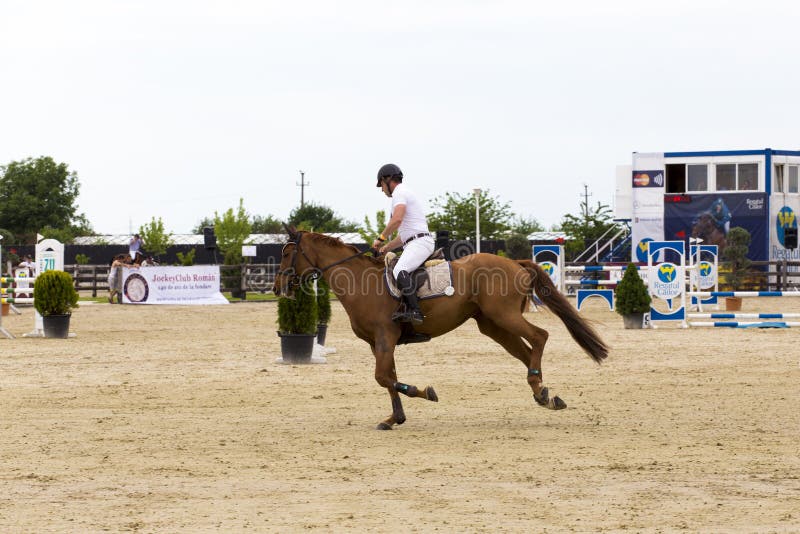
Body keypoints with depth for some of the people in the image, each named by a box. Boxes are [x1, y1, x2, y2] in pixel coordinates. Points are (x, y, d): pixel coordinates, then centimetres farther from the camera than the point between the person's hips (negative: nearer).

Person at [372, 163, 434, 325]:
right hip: (413, 243, 11)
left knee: (399, 271, -29)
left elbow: (397, 219, -22)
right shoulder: (407, 193, 29)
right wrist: (387, 247, 26)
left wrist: (381, 238, -12)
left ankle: (414, 311, -40)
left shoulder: (400, 192, -4)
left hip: (419, 242, -11)